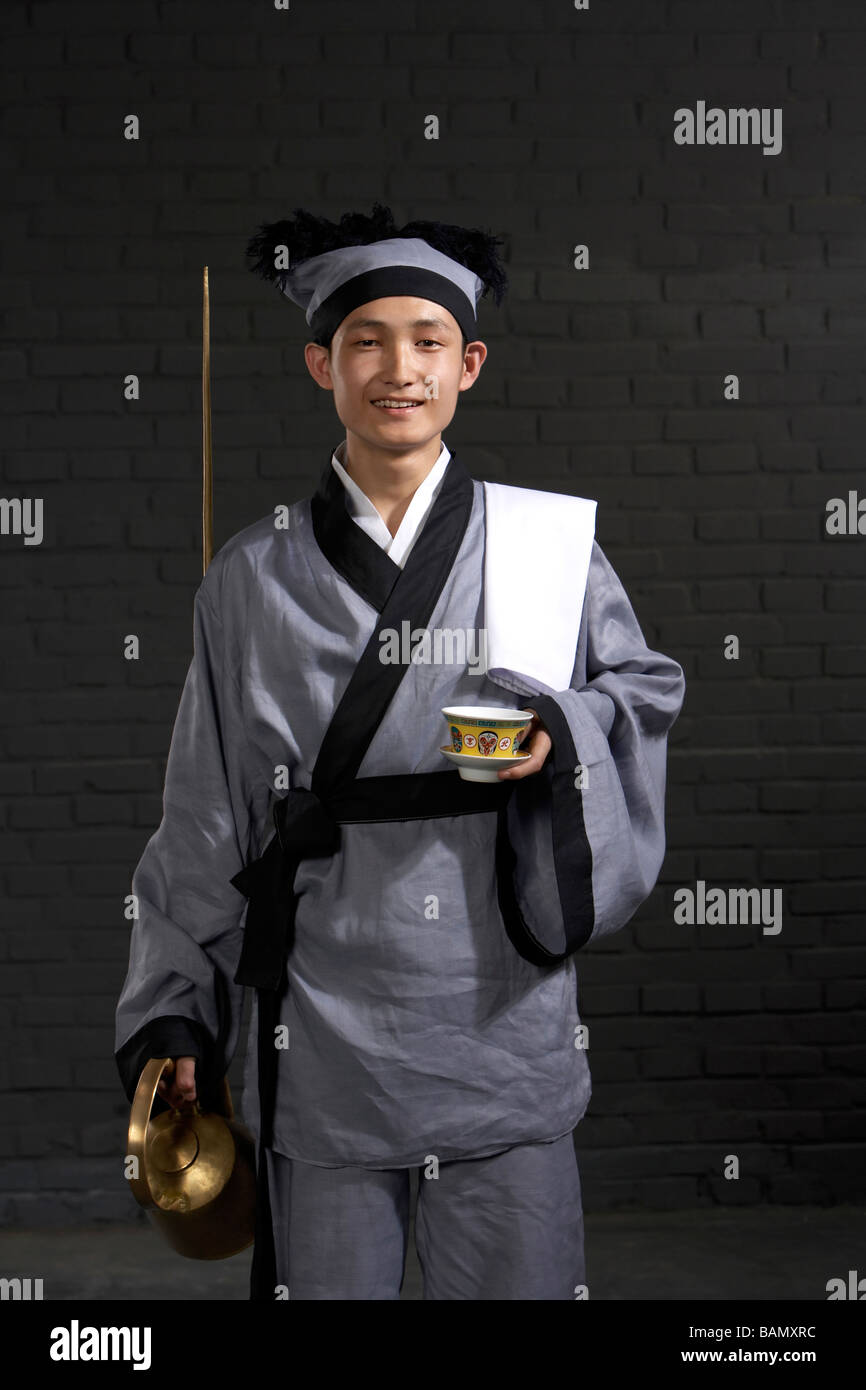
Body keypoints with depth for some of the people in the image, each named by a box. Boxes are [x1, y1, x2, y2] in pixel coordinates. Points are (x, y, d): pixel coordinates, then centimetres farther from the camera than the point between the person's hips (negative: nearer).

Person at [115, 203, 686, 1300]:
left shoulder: (552, 544, 4)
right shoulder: (252, 579, 5)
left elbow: (645, 691, 13)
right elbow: (206, 824, 8)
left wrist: (559, 734, -9)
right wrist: (174, 1018, 6)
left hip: (508, 1036, 0)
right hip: (322, 1038, 0)